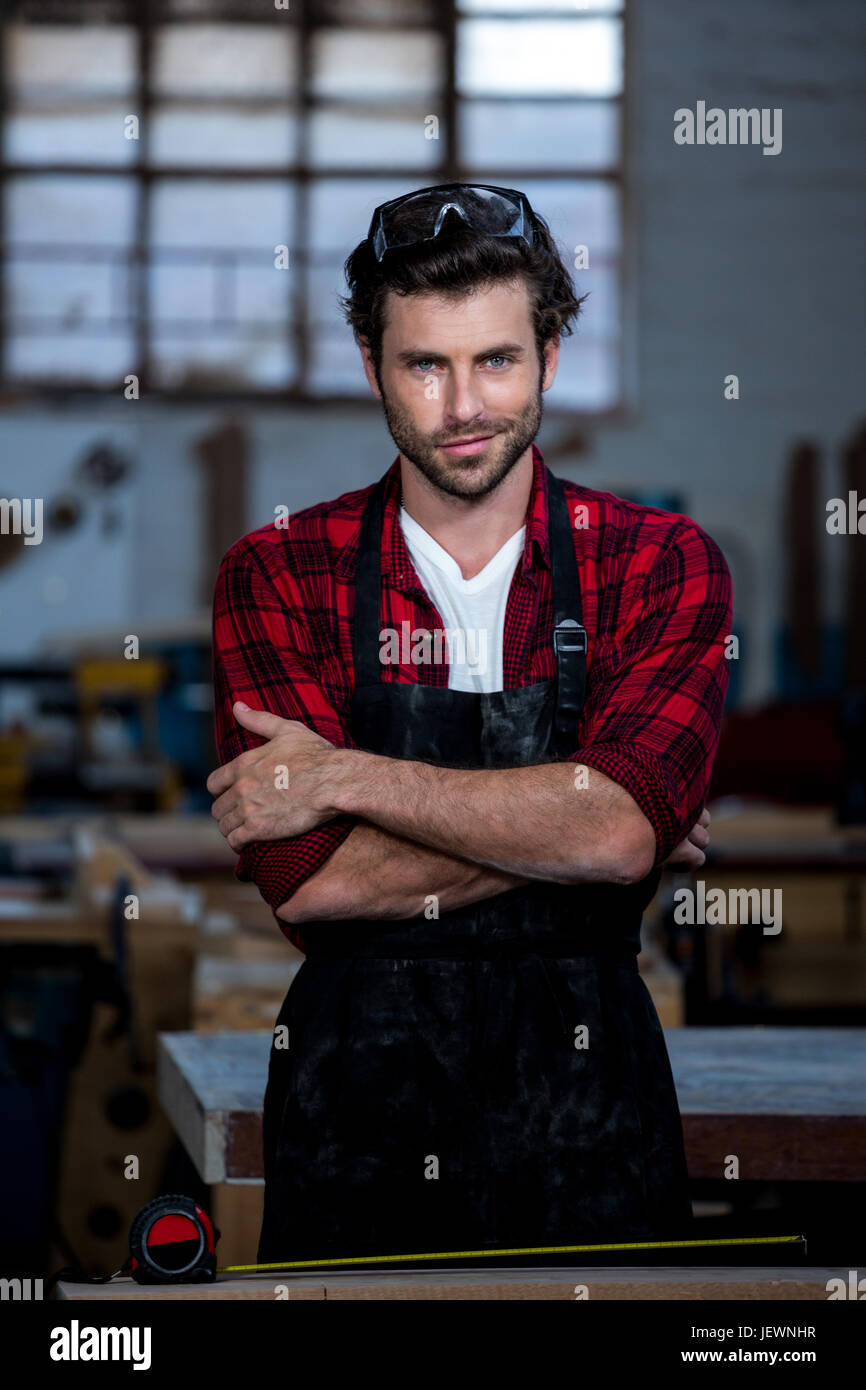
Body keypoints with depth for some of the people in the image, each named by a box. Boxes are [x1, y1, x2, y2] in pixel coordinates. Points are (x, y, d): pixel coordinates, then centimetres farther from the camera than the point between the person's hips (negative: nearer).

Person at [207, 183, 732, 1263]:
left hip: (584, 1103, 0)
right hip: (353, 1105, 0)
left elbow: (622, 827, -17)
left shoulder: (662, 565, -1)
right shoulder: (278, 575, 0)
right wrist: (553, 824, -13)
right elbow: (305, 881, -11)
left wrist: (347, 778, -15)